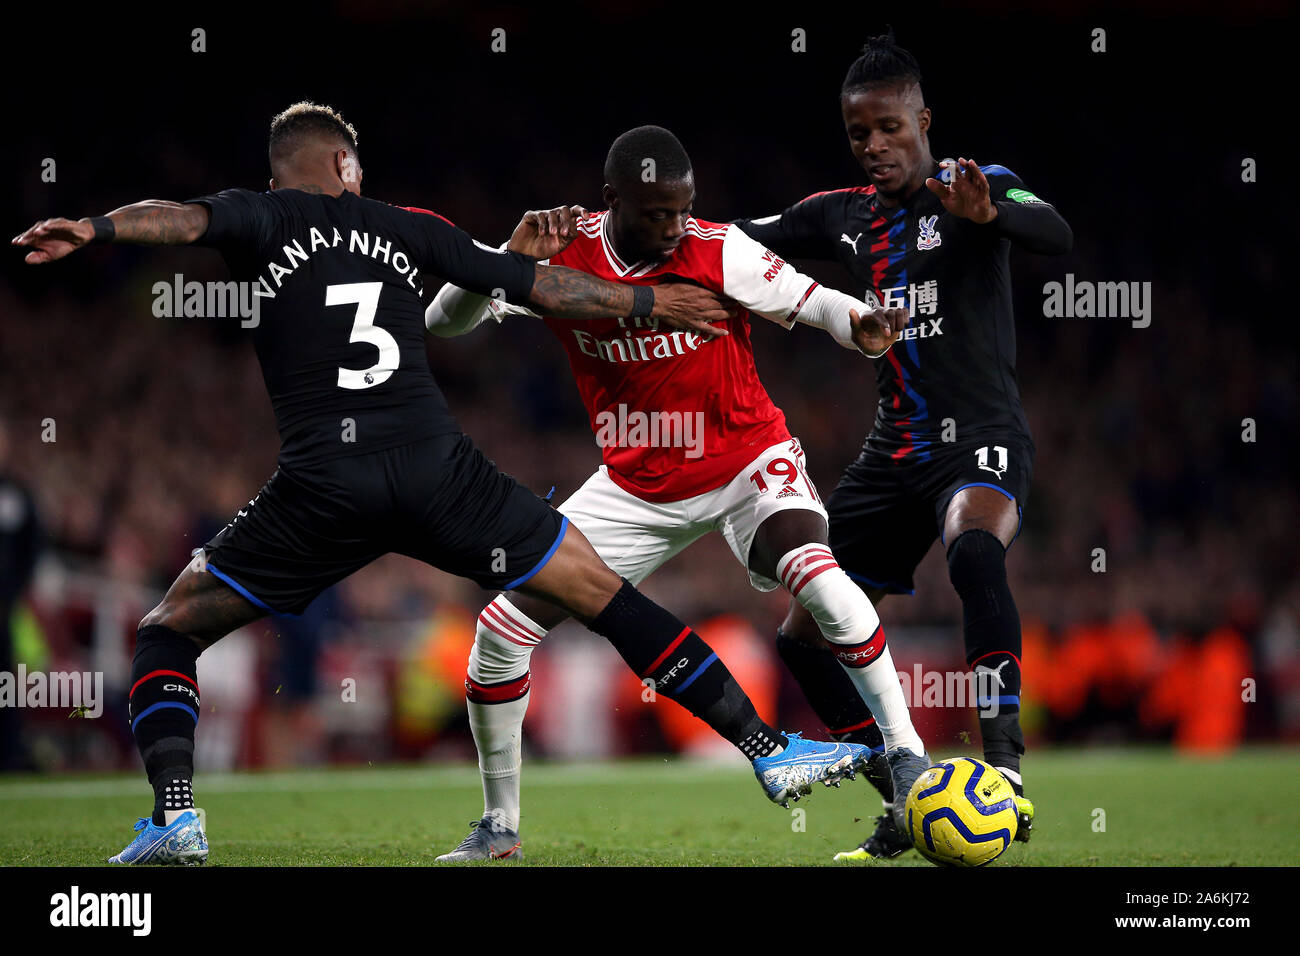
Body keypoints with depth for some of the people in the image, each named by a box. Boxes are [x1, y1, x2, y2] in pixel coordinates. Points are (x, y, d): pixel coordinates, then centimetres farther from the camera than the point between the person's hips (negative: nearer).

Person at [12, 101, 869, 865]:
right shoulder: (405, 230, 21)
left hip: (322, 482, -2)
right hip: (437, 467, 2)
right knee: (606, 597, 12)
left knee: (170, 631, 14)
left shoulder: (260, 217, 15)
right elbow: (541, 287, 26)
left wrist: (94, 229, -26)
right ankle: (768, 749, 11)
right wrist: (652, 304, 39)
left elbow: (187, 219, -9)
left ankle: (175, 815, -8)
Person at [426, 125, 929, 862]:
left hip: (747, 466, -3)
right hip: (637, 487, 3)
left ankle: (904, 751, -18)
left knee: (811, 568, -33)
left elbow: (811, 303, -15)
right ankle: (500, 825, 15)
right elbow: (442, 323, -13)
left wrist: (863, 326, -38)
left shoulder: (717, 252, -18)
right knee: (502, 630, -3)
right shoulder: (561, 257, -12)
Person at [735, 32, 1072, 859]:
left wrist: (989, 214, -44)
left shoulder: (979, 187, -5)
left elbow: (1057, 234, -23)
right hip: (894, 449, 7)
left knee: (974, 547, -39)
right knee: (807, 635, 5)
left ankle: (1005, 759, -38)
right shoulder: (844, 216, 11)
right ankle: (905, 803, 15)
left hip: (981, 435, -7)